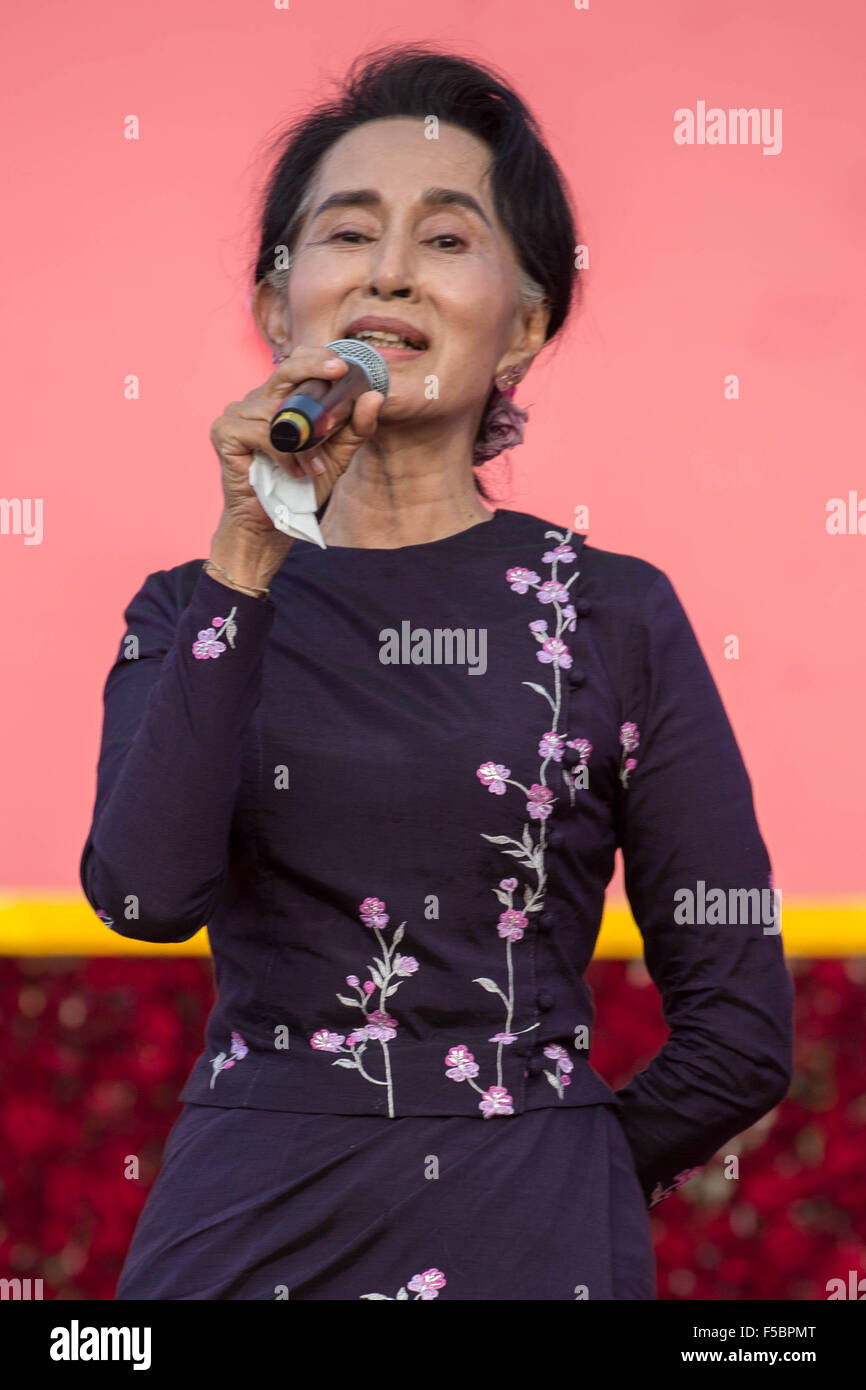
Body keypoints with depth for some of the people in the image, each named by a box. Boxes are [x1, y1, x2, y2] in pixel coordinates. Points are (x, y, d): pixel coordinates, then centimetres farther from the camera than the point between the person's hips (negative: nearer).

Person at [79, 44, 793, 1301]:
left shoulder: (617, 616, 0)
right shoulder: (195, 608, 6)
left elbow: (740, 1031, 1)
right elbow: (146, 891, -14)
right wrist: (252, 556, -15)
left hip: (522, 1242, -1)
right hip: (240, 1234, 1)